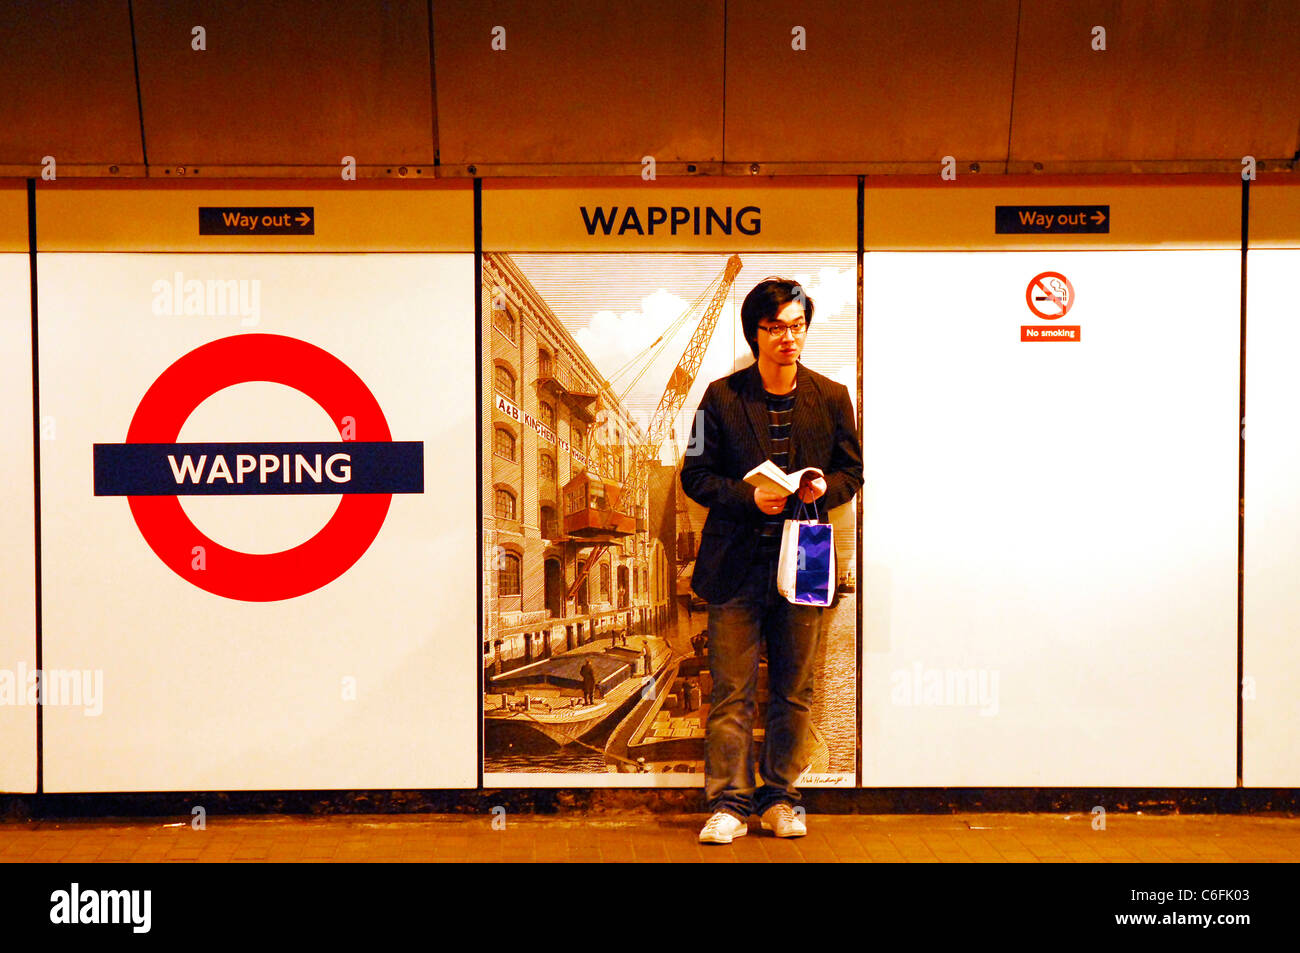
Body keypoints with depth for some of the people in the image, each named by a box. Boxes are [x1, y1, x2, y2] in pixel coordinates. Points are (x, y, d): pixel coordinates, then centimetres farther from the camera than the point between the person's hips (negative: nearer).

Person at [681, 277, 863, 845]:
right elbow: (696, 475, 1)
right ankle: (728, 802, 10)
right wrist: (748, 498, -15)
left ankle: (779, 796, 24)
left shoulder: (832, 397, 6)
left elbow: (852, 469, 12)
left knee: (794, 692, 10)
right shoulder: (722, 397, 0)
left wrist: (826, 487, -10)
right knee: (731, 691, 0)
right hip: (736, 564, -2)